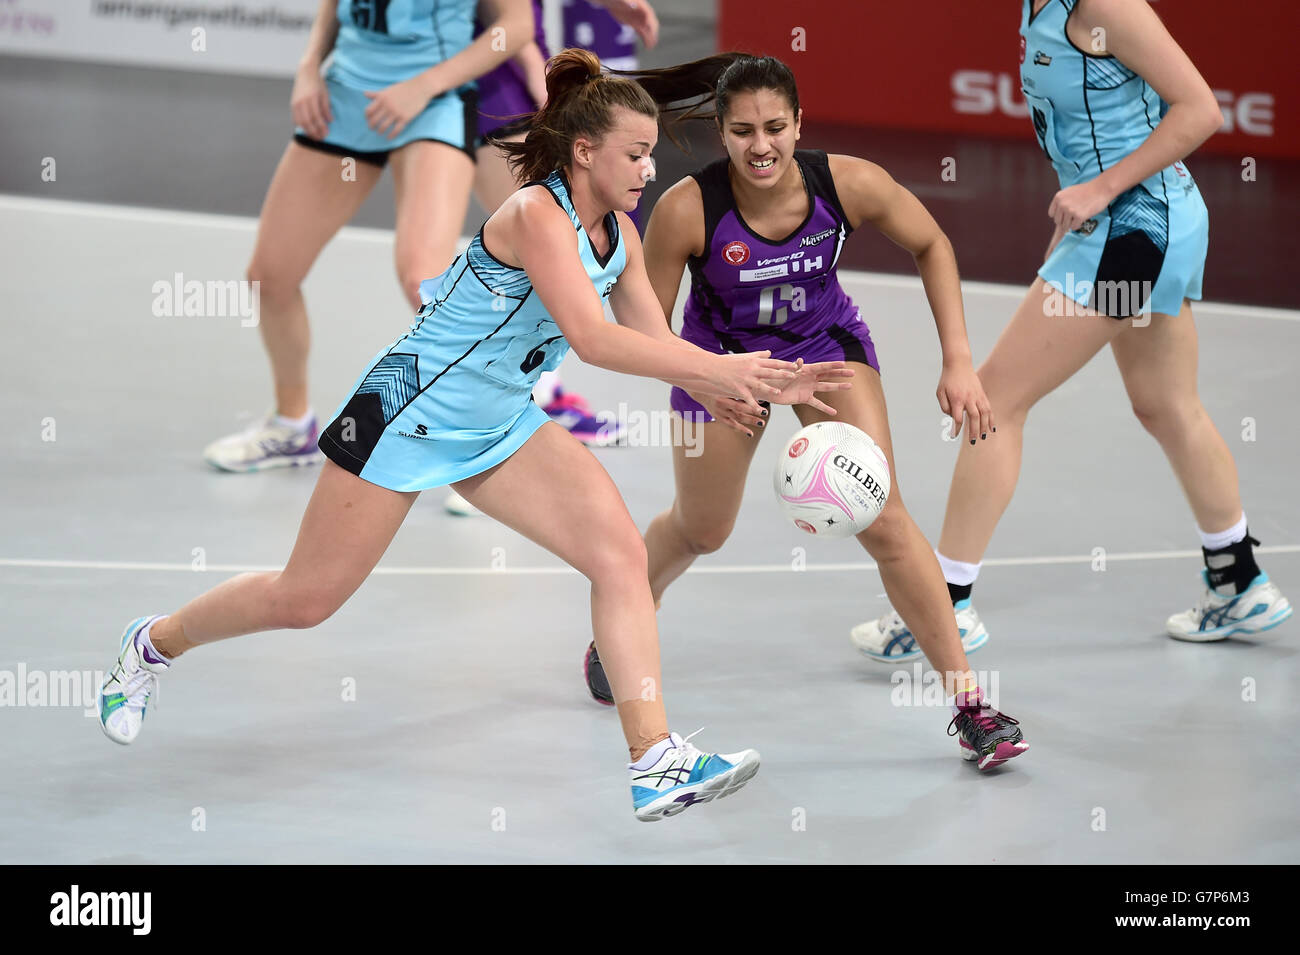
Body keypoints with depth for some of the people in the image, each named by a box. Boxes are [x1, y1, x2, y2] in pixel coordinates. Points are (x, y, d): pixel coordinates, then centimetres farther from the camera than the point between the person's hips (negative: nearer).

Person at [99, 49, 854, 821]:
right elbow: (592, 339, -35)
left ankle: (656, 764, -14)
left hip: (501, 424, 8)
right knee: (308, 598, 2)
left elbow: (655, 346, 5)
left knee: (621, 553, -11)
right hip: (411, 408, -8)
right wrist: (718, 368, -36)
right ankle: (154, 643, 29)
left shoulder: (620, 235, 1)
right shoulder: (537, 214, -24)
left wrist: (762, 383, -7)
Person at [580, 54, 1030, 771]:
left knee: (883, 519, -15)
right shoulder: (686, 209, -33)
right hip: (723, 360, 0)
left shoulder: (849, 183, -29)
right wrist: (704, 386, -38)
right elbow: (648, 327, -19)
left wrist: (958, 362, -15)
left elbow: (931, 246, -9)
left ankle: (970, 705, -10)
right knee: (700, 531, 18)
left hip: (827, 343, 0)